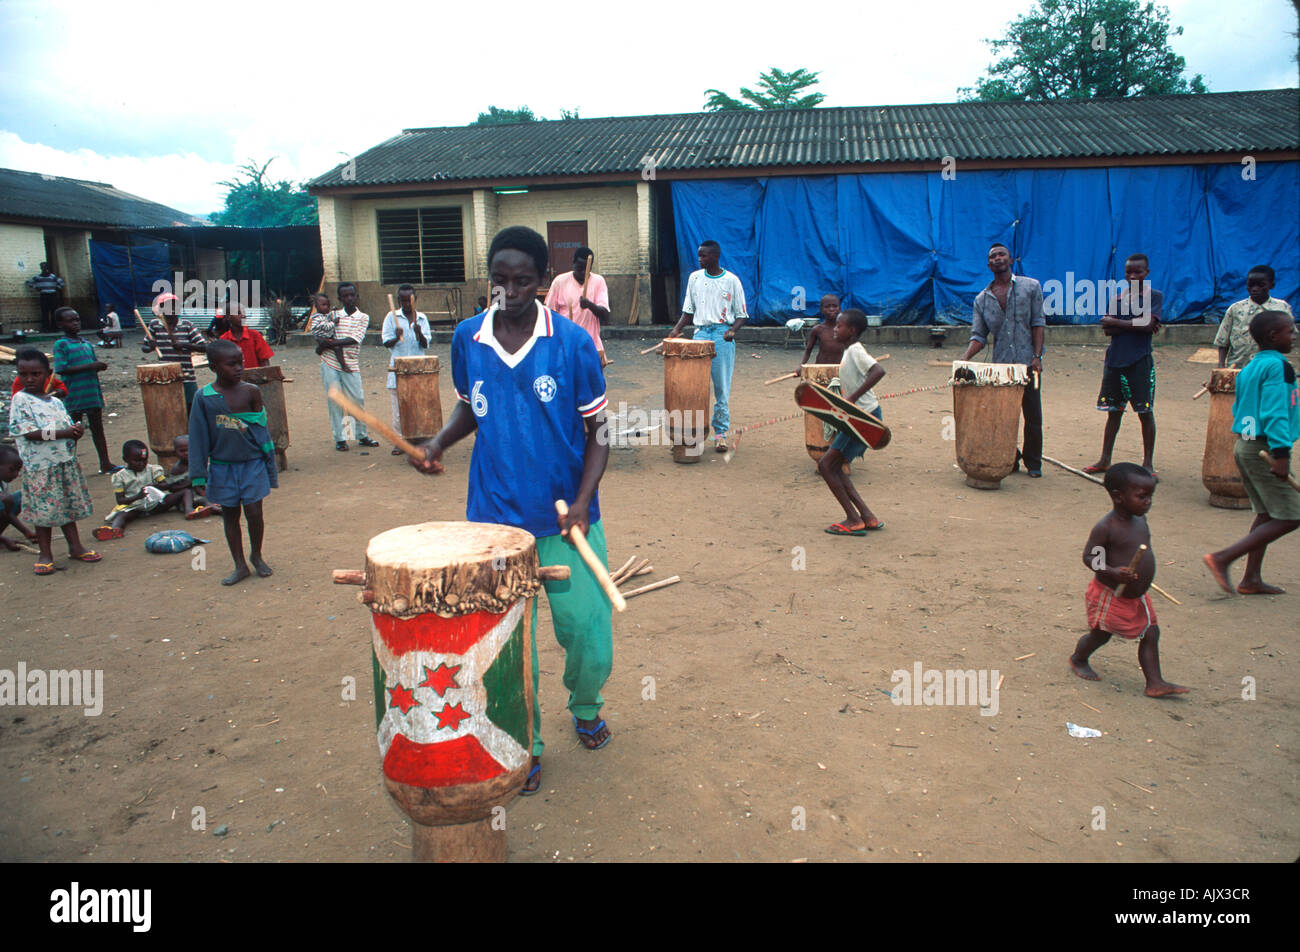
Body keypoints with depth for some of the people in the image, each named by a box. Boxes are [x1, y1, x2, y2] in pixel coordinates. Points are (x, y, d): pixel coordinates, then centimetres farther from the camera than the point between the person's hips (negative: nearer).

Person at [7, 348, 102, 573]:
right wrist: (63, 433, -20)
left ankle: (75, 546, 23)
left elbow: (68, 426, 13)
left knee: (68, 505, 13)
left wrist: (77, 431, -12)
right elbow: (29, 433, -15)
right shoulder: (20, 399, -6)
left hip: (65, 460, 5)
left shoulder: (56, 401, 12)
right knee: (44, 510, 1)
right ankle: (45, 555, 11)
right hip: (40, 464, -5)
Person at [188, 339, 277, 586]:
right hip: (221, 467, 1)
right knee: (229, 515, 9)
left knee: (254, 512, -1)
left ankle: (256, 555, 26)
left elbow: (261, 430, 2)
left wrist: (270, 466, 3)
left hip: (252, 464, -1)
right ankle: (240, 566, 22)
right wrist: (198, 474, -2)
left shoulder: (251, 392, -4)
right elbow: (198, 436, -1)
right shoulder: (204, 397, -5)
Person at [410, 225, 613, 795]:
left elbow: (597, 431, -3)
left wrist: (581, 504, -15)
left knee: (588, 632, 4)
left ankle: (585, 707, 37)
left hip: (566, 518, -1)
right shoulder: (467, 339, 1)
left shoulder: (572, 342, -8)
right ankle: (525, 745, 28)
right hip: (494, 518, 2)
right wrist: (440, 442, -1)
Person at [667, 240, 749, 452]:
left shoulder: (731, 280, 1)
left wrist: (732, 330, -15)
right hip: (701, 333, 3)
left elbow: (742, 315, 3)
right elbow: (688, 310, 16)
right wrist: (676, 329, 0)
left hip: (723, 335, -3)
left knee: (722, 388, -1)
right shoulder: (694, 278, 10)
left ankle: (720, 433, 7)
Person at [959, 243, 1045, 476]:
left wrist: (1037, 356, -10)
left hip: (1028, 364, -2)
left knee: (1033, 417, 3)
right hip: (1000, 366, 2)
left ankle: (1033, 463, 17)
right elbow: (979, 335, 6)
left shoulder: (1031, 287, 4)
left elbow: (1038, 323, 0)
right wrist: (965, 358, -12)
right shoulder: (982, 298, 9)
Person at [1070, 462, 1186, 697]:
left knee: (1151, 634, 5)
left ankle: (1155, 683, 12)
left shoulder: (1140, 520, 1)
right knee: (1100, 634, 9)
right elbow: (1089, 556, -23)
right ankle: (1078, 660, 36)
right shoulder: (1106, 527, -23)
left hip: (1137, 596, 7)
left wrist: (1143, 574, 16)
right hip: (1109, 595, -7)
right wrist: (1112, 572, -36)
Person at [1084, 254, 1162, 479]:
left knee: (1145, 412, -1)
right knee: (1113, 411, 10)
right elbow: (1107, 330, -1)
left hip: (1140, 363, -4)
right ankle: (1105, 460, 18)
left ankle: (1148, 464, 7)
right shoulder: (1118, 296, 11)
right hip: (1115, 361, 4)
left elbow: (1148, 324, -15)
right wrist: (1135, 325, -13)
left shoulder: (1155, 296, 0)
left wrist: (1116, 322, -8)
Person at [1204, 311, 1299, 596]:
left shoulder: (1250, 367, 13)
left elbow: (1239, 408, 17)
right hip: (1264, 449, -10)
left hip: (1245, 446, 10)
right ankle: (1223, 558, -9)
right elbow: (1276, 412, -22)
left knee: (1266, 514, 16)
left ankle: (1251, 579, 18)